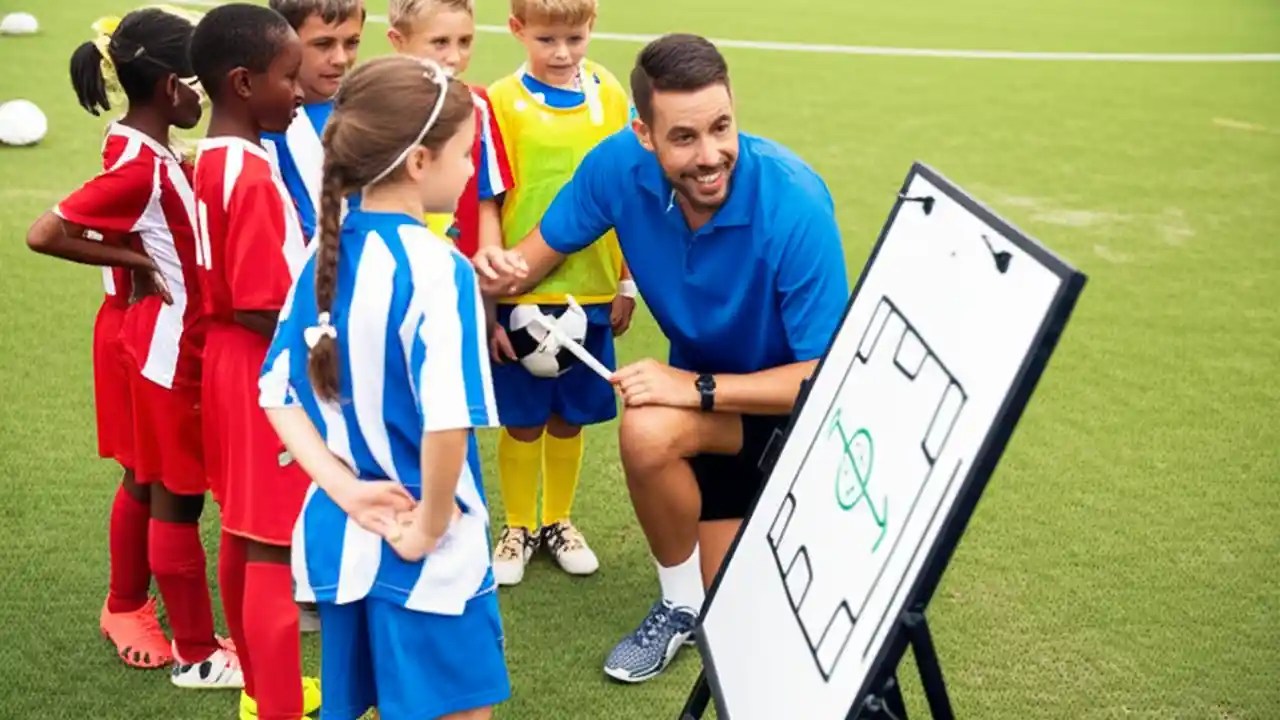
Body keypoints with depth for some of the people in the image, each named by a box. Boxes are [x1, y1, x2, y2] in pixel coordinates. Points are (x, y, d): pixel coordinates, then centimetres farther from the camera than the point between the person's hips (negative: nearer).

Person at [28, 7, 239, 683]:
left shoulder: (143, 151, 3)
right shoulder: (142, 167, -24)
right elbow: (44, 234, -28)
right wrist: (133, 262, -21)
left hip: (150, 340, 10)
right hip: (161, 347, -10)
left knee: (145, 481, 22)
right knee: (177, 496, 1)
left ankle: (126, 606, 38)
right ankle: (196, 653, 11)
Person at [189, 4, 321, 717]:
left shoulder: (212, 161, 5)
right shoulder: (252, 175, -23)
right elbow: (260, 310, -24)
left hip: (233, 363, 10)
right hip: (266, 374, -10)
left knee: (244, 531, 18)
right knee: (274, 546, -3)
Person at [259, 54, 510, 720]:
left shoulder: (326, 253, 1)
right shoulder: (436, 267, -20)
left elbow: (278, 392, 4)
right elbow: (446, 423, -31)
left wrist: (346, 488, -5)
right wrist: (429, 528, -17)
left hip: (339, 536, 7)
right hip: (426, 559, -7)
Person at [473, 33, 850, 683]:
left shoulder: (794, 204, -35)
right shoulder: (621, 165, -23)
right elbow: (541, 251, -6)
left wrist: (700, 388, -38)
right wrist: (500, 274, -30)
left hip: (795, 397, -4)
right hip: (705, 387, 4)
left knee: (650, 431, -31)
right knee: (721, 595, 0)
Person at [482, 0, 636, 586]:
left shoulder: (610, 95, 0)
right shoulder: (501, 103, -8)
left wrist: (628, 283, 8)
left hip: (591, 291, 2)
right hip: (521, 294, -2)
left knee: (570, 418, 14)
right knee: (522, 422, 8)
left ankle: (558, 521, 32)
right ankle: (519, 529, 26)